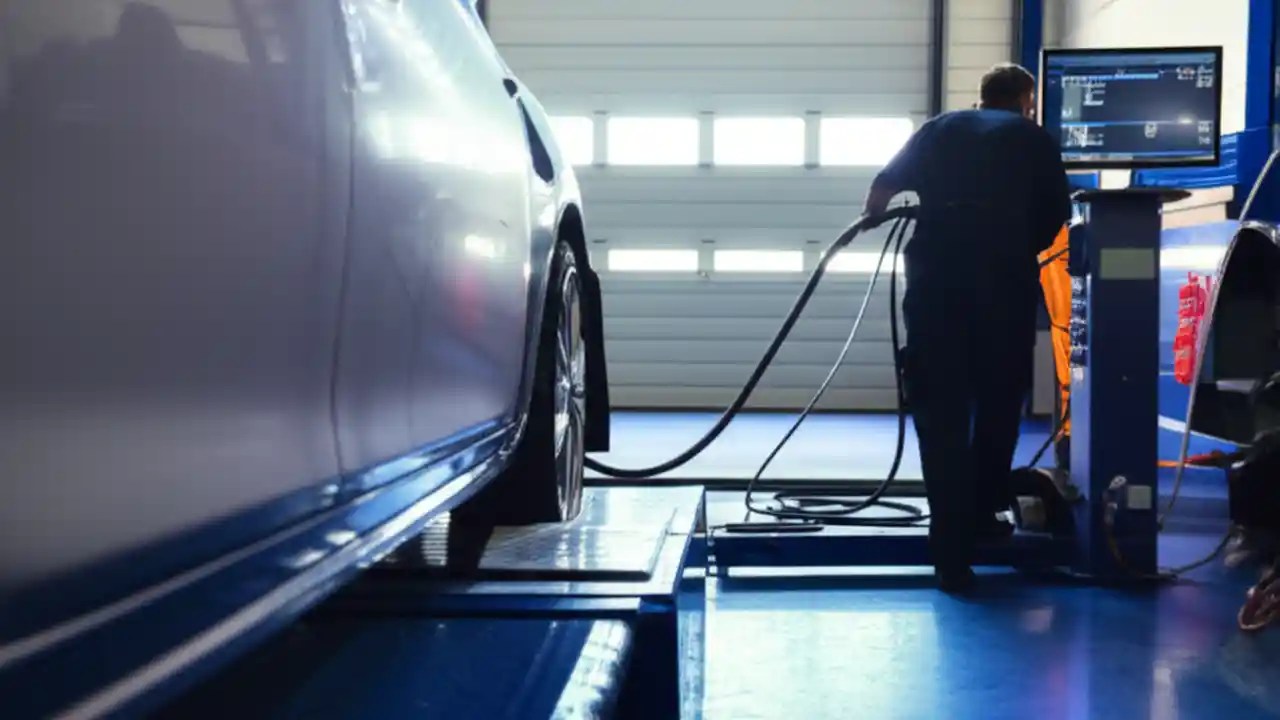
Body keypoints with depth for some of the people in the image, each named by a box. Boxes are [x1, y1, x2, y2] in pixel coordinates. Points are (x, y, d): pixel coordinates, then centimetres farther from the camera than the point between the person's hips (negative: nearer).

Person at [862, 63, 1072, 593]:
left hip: (935, 276, 1)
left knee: (940, 412, 2)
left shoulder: (939, 129, 22)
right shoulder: (1034, 138, 18)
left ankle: (952, 552, -3)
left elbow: (884, 186, 17)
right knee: (999, 400, 18)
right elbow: (1056, 214, 11)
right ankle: (982, 513, 25)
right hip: (1006, 277, -1)